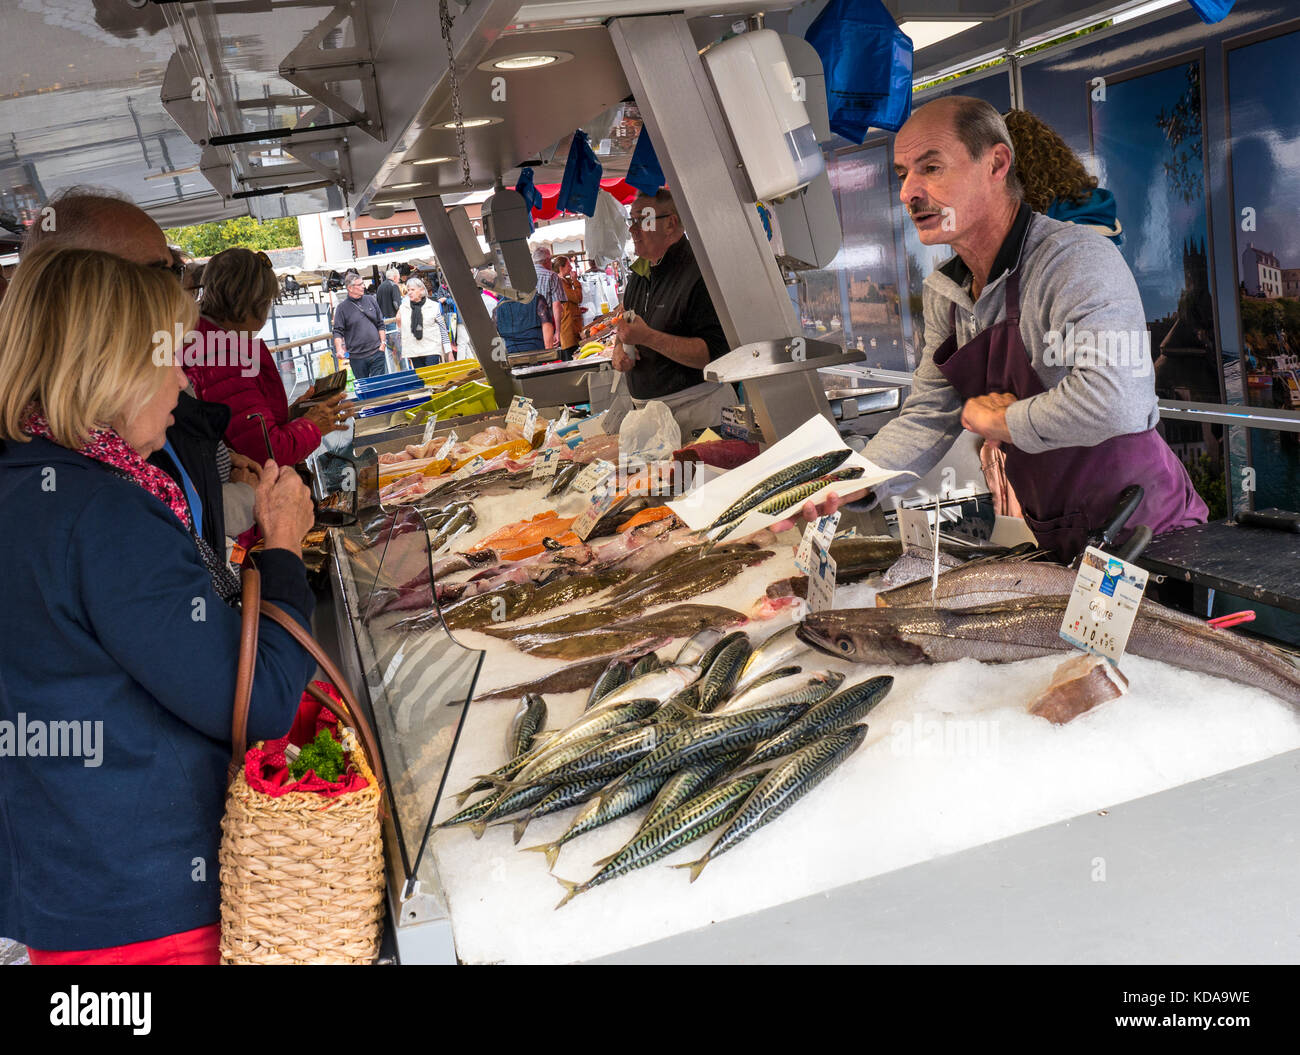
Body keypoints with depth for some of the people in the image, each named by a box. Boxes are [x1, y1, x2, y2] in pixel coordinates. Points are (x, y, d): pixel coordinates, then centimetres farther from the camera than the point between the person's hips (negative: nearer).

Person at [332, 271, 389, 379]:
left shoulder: (371, 300, 8)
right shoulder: (342, 308, -2)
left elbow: (380, 324, 13)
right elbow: (338, 332, -3)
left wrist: (383, 343, 4)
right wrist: (339, 349, -19)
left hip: (377, 353, 2)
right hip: (357, 357, -2)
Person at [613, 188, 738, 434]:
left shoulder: (699, 275, -15)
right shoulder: (638, 277, 12)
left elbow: (715, 353, -24)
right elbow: (626, 334, 26)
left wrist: (648, 337, -27)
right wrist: (619, 351, 1)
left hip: (697, 408, -7)